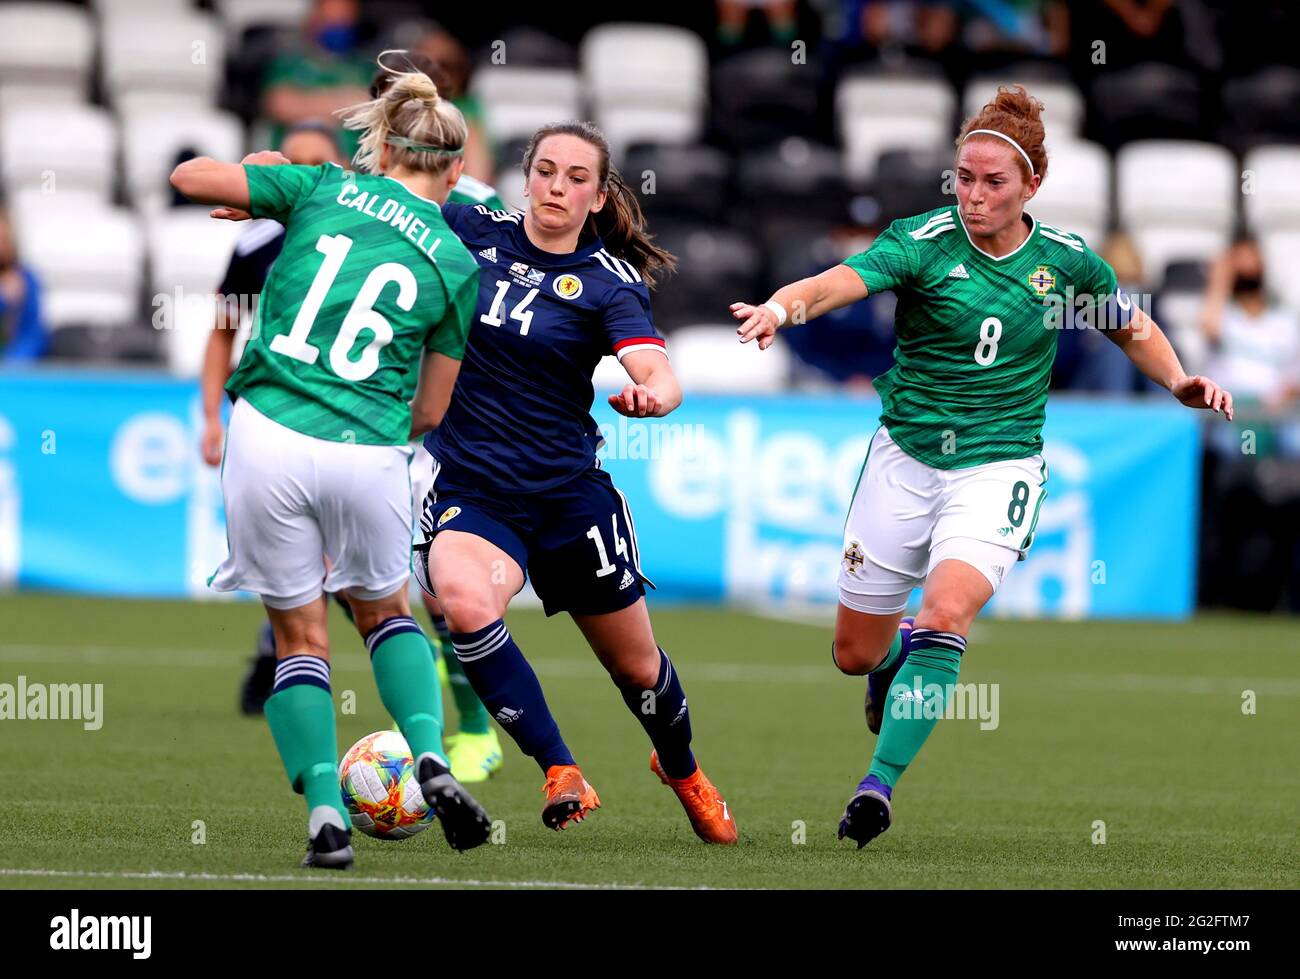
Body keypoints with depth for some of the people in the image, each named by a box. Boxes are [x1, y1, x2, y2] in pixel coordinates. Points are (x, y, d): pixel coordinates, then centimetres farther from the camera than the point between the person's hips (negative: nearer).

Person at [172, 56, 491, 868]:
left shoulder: (323, 188, 5)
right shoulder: (455, 263, 7)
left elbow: (189, 175, 11)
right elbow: (429, 413, 13)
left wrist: (259, 192, 29)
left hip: (267, 436, 0)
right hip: (370, 456, 0)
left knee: (299, 635, 14)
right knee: (384, 610, 26)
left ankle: (326, 811, 0)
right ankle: (432, 757, 4)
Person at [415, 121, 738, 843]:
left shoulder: (609, 283, -7)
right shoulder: (475, 232, 0)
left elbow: (662, 377, -21)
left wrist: (650, 397, -45)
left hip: (568, 490, 0)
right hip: (467, 489, 0)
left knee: (635, 666, 12)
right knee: (464, 602, -33)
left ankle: (682, 770, 46)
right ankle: (562, 775, -22)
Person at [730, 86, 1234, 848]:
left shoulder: (1067, 260, -2)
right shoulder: (923, 242, -11)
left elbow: (1132, 326, 18)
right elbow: (844, 279, -30)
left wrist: (1179, 381, 0)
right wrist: (783, 306, -52)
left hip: (999, 468, -1)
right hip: (906, 461, 1)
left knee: (945, 614, -27)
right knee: (855, 653, 9)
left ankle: (880, 785, -23)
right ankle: (899, 655, 48)